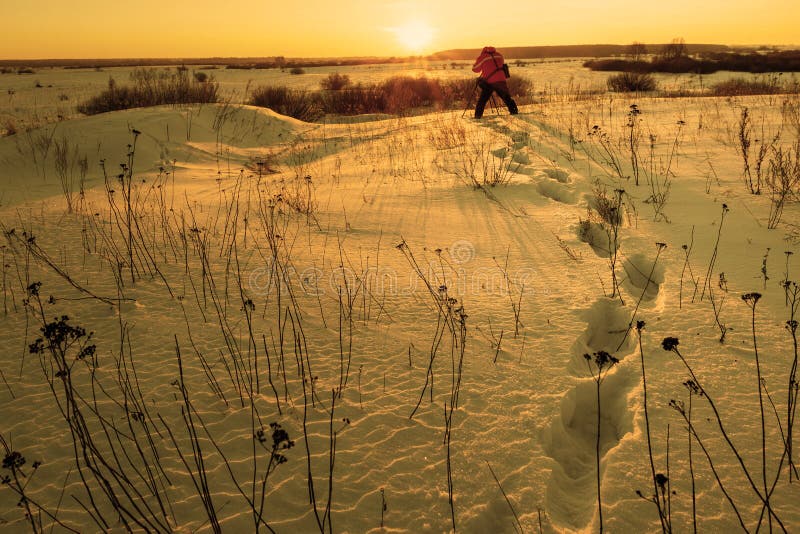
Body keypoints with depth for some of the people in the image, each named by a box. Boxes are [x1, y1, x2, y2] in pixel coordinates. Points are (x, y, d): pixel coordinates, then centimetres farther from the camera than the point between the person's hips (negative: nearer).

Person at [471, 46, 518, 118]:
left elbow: (475, 69, 12)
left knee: (482, 99, 3)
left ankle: (478, 115, -5)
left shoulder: (482, 57, 4)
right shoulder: (499, 55, 14)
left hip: (489, 82, -2)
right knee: (506, 97, 13)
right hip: (501, 80, 3)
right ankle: (514, 111, 10)